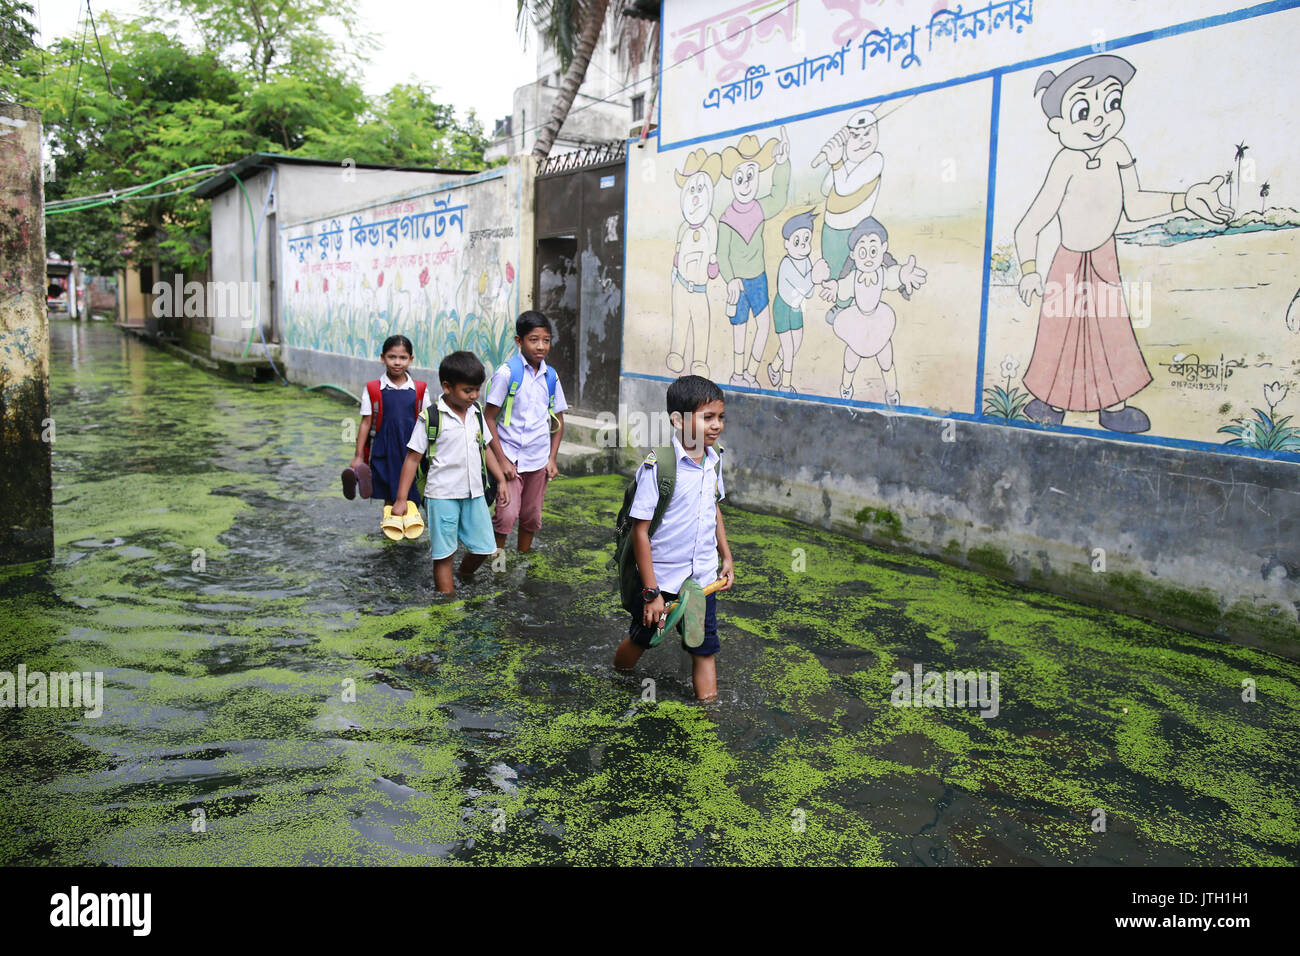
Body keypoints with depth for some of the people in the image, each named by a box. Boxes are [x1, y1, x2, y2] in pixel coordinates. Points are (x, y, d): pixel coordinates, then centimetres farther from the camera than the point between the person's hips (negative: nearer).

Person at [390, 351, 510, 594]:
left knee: (483, 547, 10)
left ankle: (465, 576, 39)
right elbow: (413, 457, -7)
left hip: (474, 492, 5)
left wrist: (501, 480, 15)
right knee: (444, 554, 2)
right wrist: (401, 500, -10)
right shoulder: (430, 417, -10)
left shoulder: (476, 412, 6)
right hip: (442, 495, -5)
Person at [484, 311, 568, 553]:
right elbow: (489, 418, -9)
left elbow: (558, 420, 13)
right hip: (510, 457, -5)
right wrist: (501, 459, -13)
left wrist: (552, 458, 6)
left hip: (539, 459, 5)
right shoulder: (507, 373, -10)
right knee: (506, 514, -14)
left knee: (532, 517, 13)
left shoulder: (551, 377, 4)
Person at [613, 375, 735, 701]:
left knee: (705, 650, 10)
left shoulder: (712, 460, -2)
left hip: (703, 577, 5)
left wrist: (726, 556, 16)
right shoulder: (657, 467, -23)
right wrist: (651, 592, -20)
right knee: (640, 641, 16)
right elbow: (640, 531, -20)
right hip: (661, 578, -5)